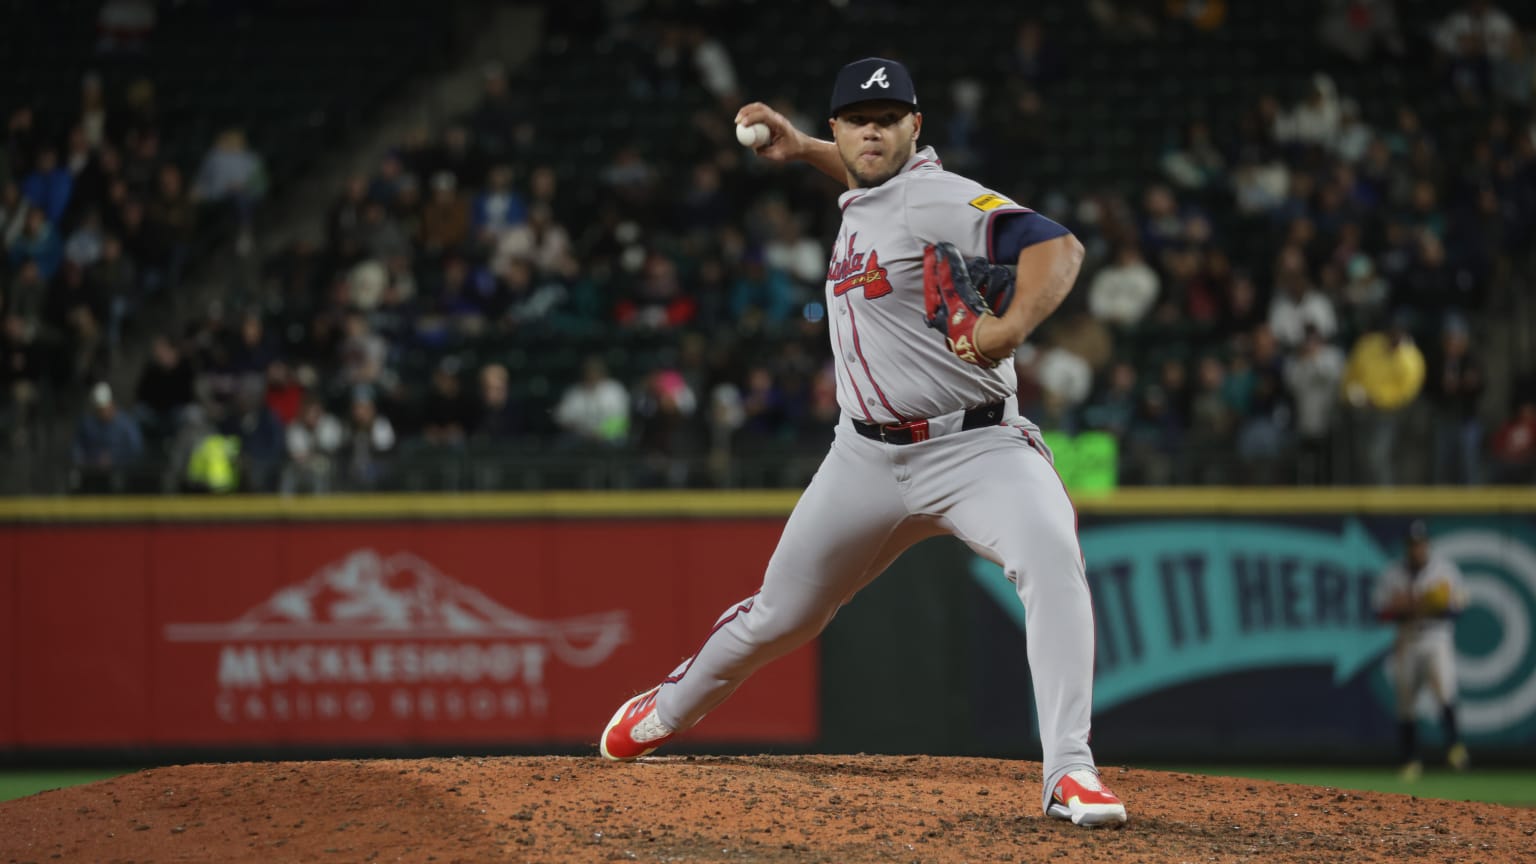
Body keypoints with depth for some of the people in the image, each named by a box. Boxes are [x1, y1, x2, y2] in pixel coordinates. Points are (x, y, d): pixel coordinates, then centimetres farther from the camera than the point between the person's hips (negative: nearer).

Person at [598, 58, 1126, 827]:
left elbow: (1056, 246, -28)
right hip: (868, 457, 7)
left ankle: (1069, 774, -35)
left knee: (1052, 557, -33)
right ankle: (667, 712, 40)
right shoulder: (861, 202, 10)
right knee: (780, 614, 14)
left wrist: (1015, 325, -44)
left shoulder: (937, 196, -14)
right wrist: (801, 149, 24)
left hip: (975, 446, -7)